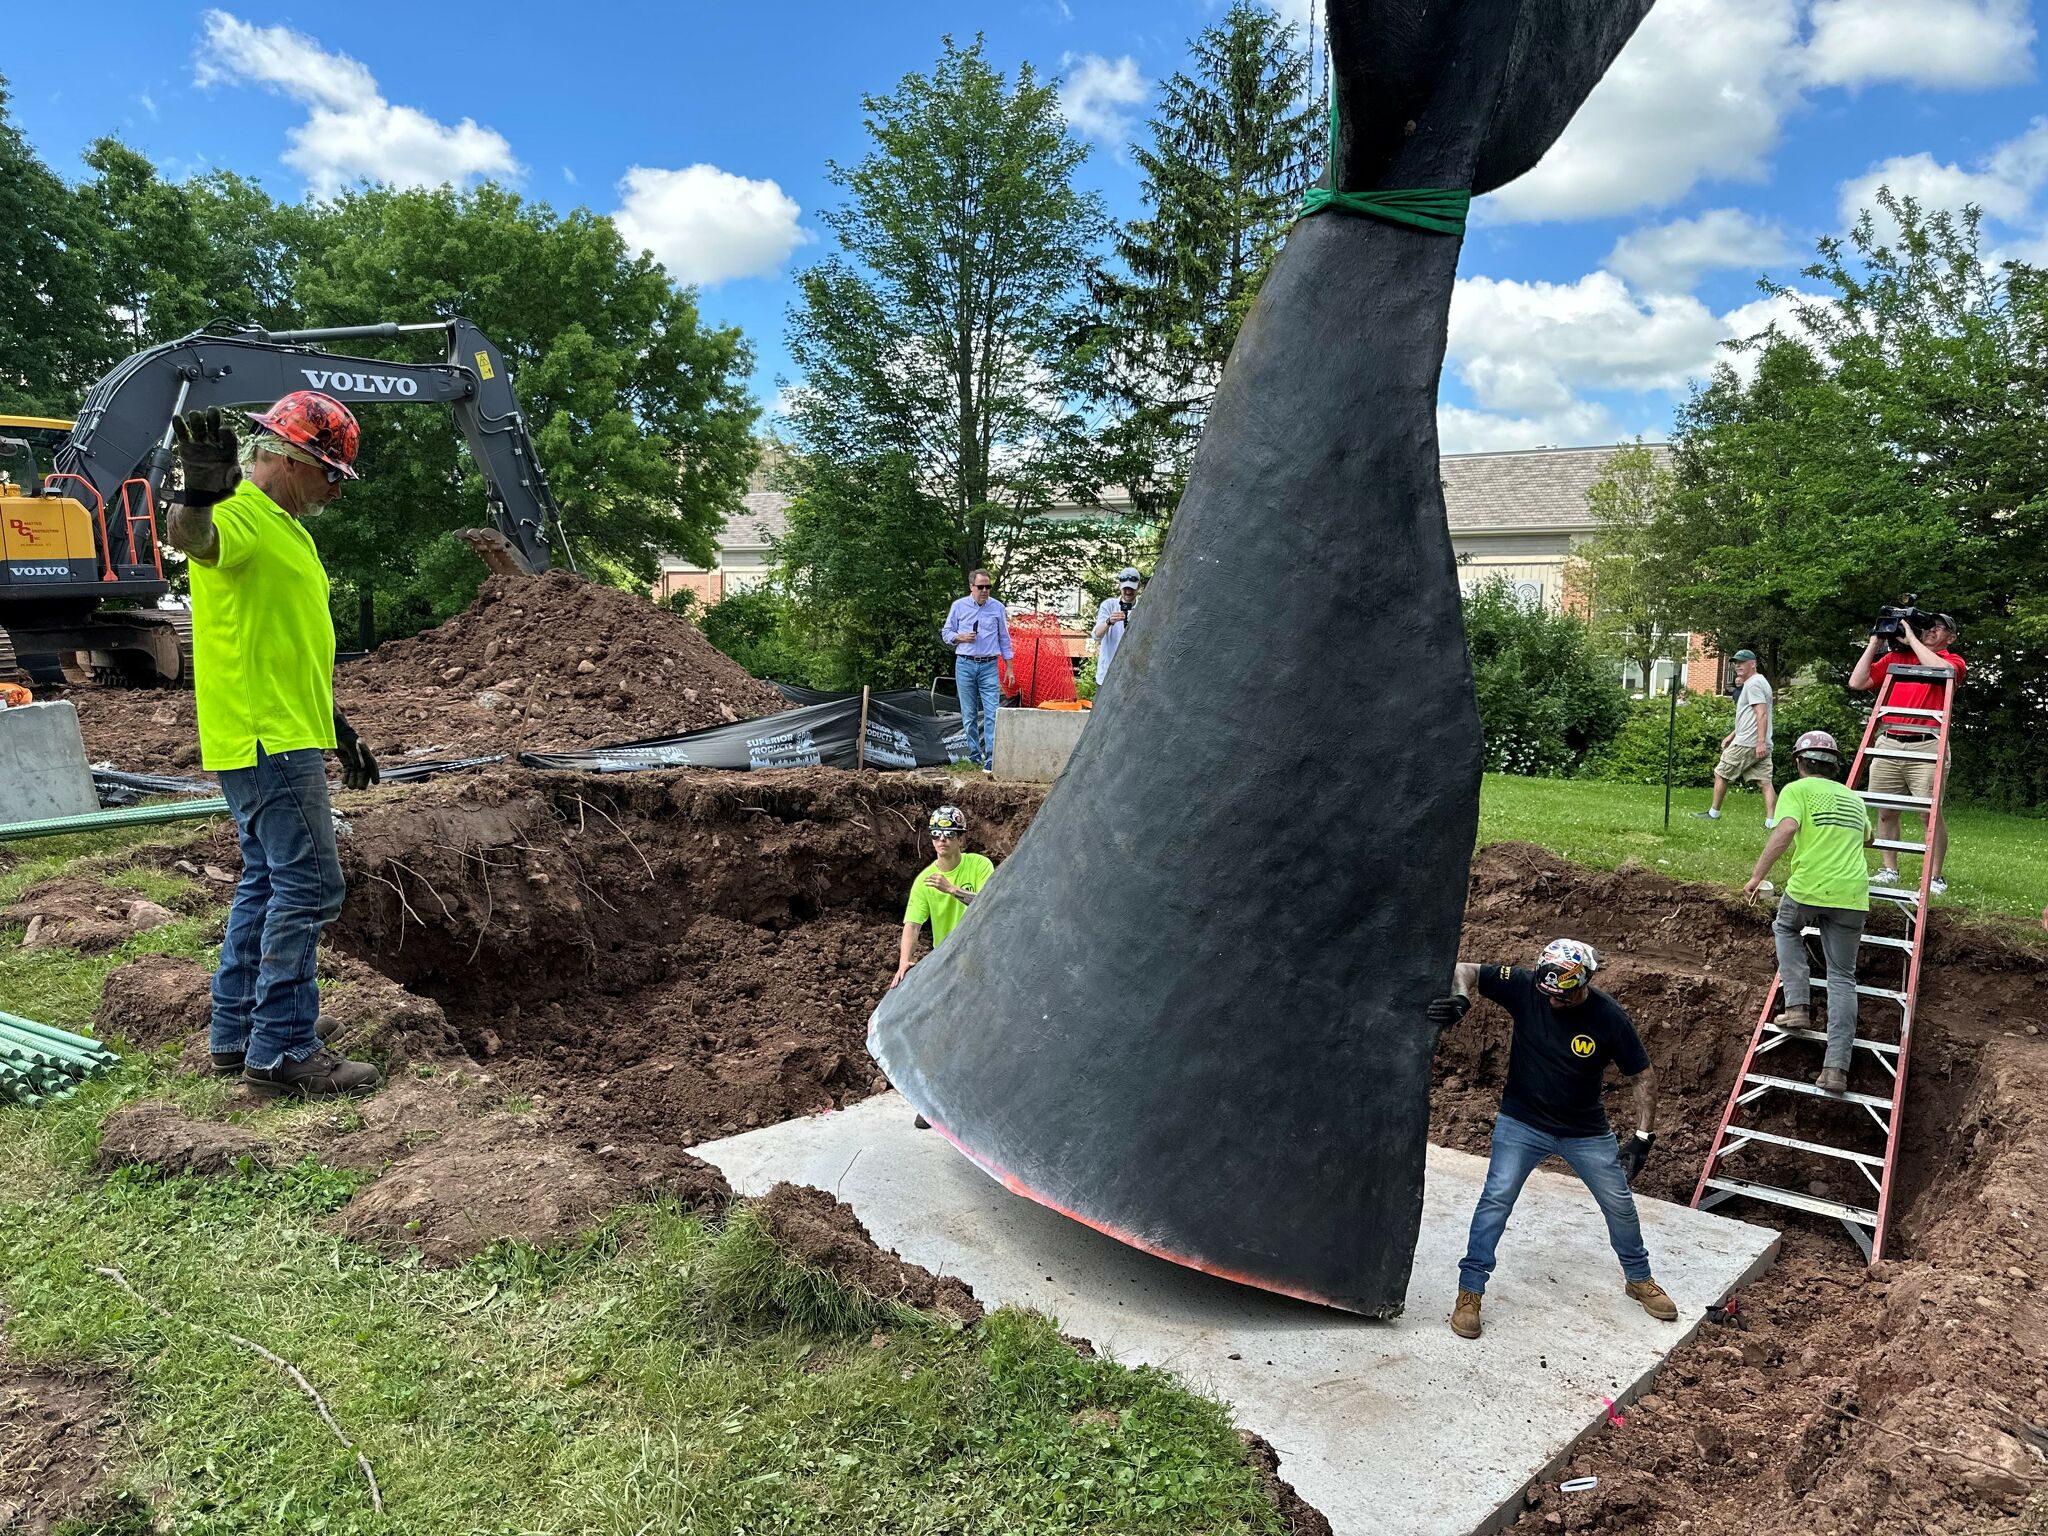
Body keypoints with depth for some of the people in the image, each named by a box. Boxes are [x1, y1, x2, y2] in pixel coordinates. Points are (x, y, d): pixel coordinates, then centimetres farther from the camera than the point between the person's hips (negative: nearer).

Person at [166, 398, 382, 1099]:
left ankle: (237, 1033, 24)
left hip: (286, 737, 11)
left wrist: (341, 733, 25)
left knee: (268, 881, 15)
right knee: (308, 887, -9)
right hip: (268, 741, -11)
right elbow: (192, 536, -39)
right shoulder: (240, 517, -12)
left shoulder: (285, 527, 19)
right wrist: (202, 485, -60)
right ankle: (283, 1052, -3)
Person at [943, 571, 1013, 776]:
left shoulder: (998, 608, 6)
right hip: (965, 665, 1)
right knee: (969, 714, 5)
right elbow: (947, 633, 11)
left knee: (991, 713, -10)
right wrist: (961, 638, -11)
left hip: (989, 666, -1)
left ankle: (991, 759, -14)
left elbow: (1004, 639, 10)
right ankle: (974, 755, 14)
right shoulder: (959, 606, 5)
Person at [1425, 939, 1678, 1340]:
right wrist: (1460, 998, -37)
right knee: (1496, 1198, -12)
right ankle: (1469, 1291, -1)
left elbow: (1643, 1076, -7)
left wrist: (1643, 1137, -12)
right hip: (1521, 1123, -1)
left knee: (1619, 1204, 13)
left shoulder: (1610, 1019, -19)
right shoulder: (1525, 987, -20)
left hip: (1586, 1132, 1)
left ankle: (1639, 1279, 41)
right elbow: (1466, 971, -15)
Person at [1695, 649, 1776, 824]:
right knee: (1765, 781, 1)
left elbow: (1762, 714, -20)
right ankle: (1771, 821, -6)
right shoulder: (1760, 682, 22)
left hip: (1745, 743, -9)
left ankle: (1714, 813, 14)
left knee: (1721, 774, 4)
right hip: (1761, 744, 9)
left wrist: (1761, 742, -26)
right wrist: (1731, 735, 28)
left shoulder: (1753, 683, -10)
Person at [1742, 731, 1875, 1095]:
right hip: (1851, 895, 4)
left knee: (1786, 928, 30)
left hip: (1807, 887, -4)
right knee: (1842, 977, 9)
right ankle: (1837, 1067, -1)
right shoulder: (1854, 798, 23)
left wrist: (1757, 875, -14)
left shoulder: (1797, 789, 5)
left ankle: (1798, 1006, 15)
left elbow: (1786, 829, -15)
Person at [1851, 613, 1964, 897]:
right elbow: (1857, 682, 11)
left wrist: (1911, 638, -6)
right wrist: (1875, 643, 10)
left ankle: (1935, 877, 2)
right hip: (1888, 744, 3)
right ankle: (1889, 870, 15)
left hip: (1926, 747, -3)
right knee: (1886, 811, 5)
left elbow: (1940, 669, -17)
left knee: (1932, 813, -6)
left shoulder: (1952, 661, 7)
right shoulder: (1893, 657, 16)